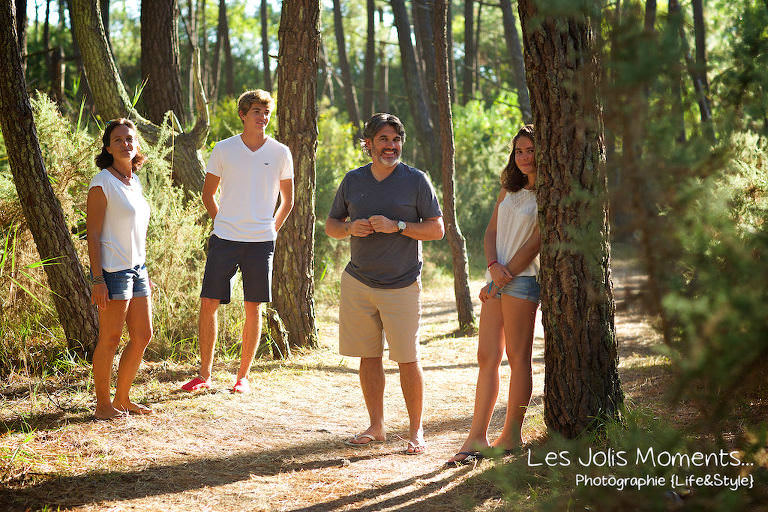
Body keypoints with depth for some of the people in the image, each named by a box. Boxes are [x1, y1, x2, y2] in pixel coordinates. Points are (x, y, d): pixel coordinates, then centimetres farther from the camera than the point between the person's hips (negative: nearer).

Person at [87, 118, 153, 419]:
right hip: (113, 269, -8)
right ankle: (103, 405, 7)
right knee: (110, 339, -3)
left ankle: (122, 400, 20)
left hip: (136, 268, 8)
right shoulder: (102, 183, -10)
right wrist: (98, 279, -18)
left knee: (143, 335, 9)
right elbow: (93, 234, -13)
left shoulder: (134, 182, 14)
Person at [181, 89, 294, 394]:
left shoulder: (280, 153, 3)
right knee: (208, 303, -2)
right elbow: (208, 194, 13)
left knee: (253, 308, 3)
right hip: (224, 239, 0)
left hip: (261, 242, 0)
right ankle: (205, 374, 9)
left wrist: (271, 231, 6)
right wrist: (224, 224, 8)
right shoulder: (223, 150, 2)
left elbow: (288, 201, 13)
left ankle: (243, 376, 13)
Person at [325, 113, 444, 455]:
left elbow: (437, 229, -3)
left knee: (407, 360, -5)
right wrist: (350, 227, -7)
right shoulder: (352, 181, 8)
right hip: (358, 282, 3)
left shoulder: (416, 180, -1)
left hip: (402, 286, -3)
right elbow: (331, 224, 15)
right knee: (369, 356, 8)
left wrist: (397, 226, -16)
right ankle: (376, 427, 18)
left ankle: (416, 431, 5)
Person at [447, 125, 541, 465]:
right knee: (487, 357, 3)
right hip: (496, 279, 7)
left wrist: (503, 277, -9)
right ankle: (477, 437, 2)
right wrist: (493, 266, -6)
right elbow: (491, 231, 12)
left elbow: (534, 244, -10)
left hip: (523, 279, -7)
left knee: (518, 357, -2)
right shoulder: (510, 188, 18)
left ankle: (511, 434, 5)